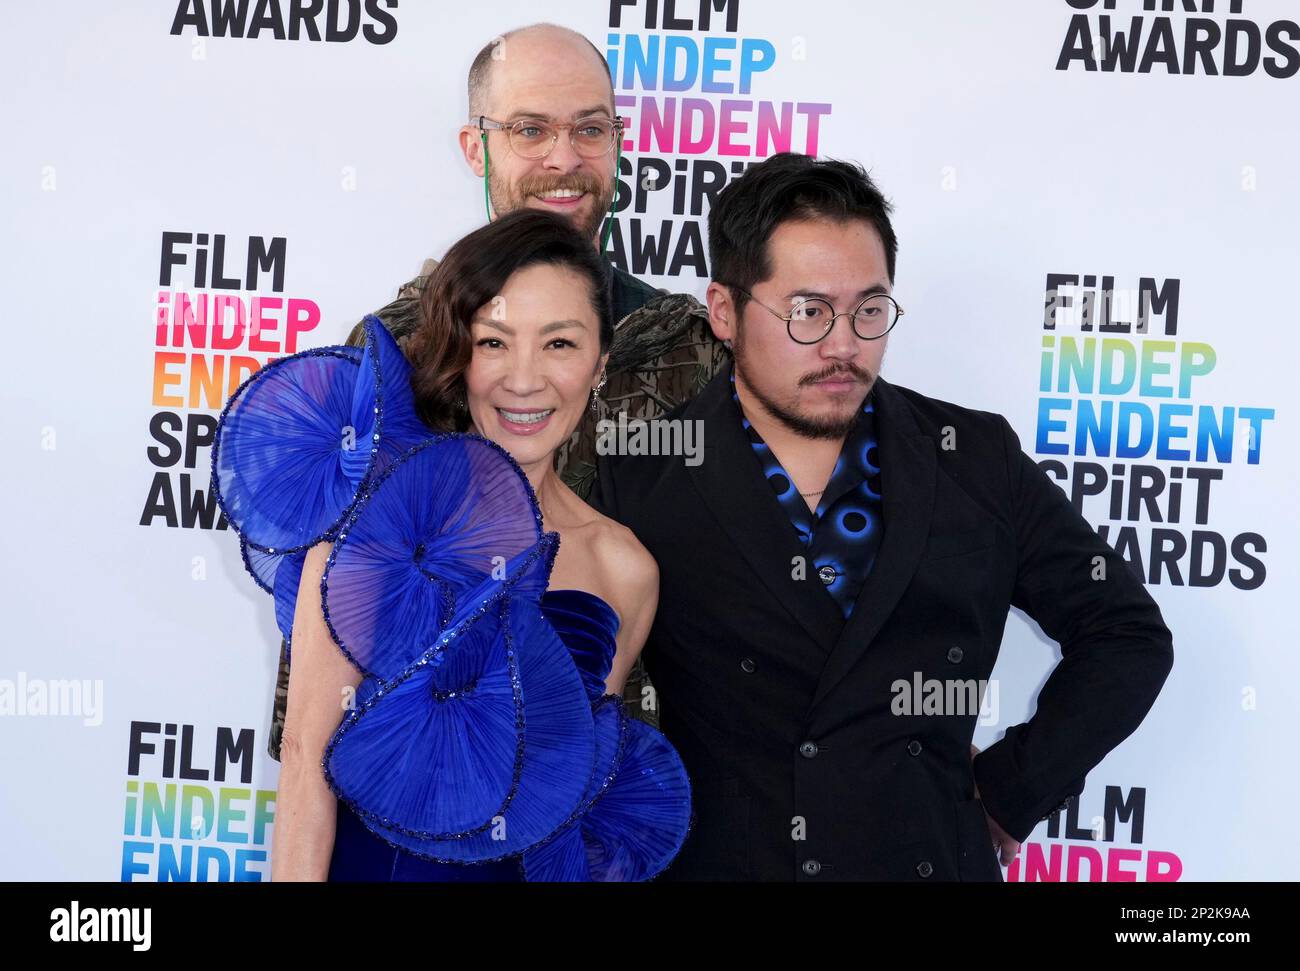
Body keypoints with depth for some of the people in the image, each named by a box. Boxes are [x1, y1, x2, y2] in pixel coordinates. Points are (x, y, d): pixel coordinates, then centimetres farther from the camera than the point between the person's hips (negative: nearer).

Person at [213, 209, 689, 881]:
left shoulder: (624, 570, -3)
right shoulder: (376, 504, -13)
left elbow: (585, 766, 8)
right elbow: (307, 750, -16)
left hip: (520, 869, 3)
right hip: (364, 862, -3)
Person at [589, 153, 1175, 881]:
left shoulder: (977, 463, -2)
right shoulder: (641, 480, -7)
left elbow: (1125, 633, 4)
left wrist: (1008, 795, -2)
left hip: (934, 860, 1)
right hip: (717, 859, -1)